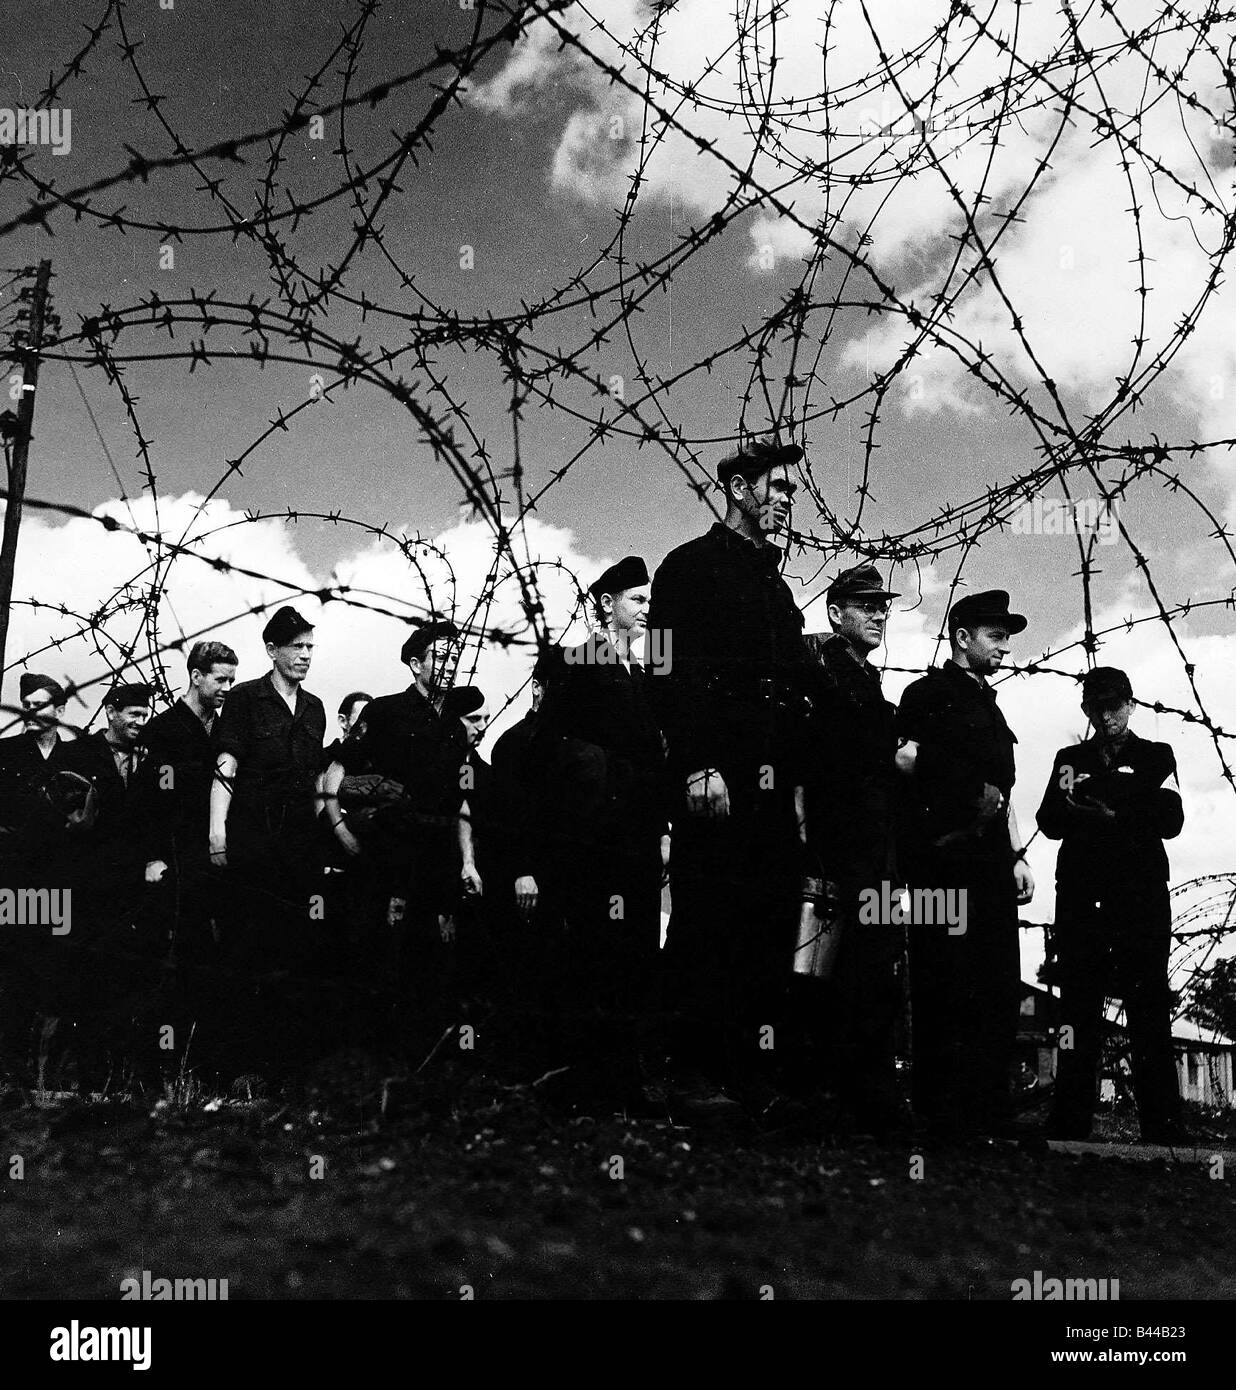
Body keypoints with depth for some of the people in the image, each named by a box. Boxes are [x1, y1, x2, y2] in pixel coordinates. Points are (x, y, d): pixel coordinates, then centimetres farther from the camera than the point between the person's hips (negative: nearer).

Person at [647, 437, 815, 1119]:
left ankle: (757, 1072, 11)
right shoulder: (691, 566, 2)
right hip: (715, 778, -7)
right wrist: (699, 767, -18)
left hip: (774, 783, 8)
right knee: (706, 921, -5)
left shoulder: (777, 584, 25)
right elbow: (673, 675, -10)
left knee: (772, 925, 5)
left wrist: (796, 781, 13)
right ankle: (696, 1072, 0)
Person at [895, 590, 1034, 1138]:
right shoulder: (928, 693, 1)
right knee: (946, 985, -7)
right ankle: (941, 1112, -1)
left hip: (990, 861, 8)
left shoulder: (988, 705, 25)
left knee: (999, 989, 5)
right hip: (942, 856, -8)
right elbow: (904, 763, -11)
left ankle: (990, 1106, 11)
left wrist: (1017, 857, 19)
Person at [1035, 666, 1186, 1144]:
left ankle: (1163, 1129, -3)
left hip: (1141, 894, -1)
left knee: (1149, 1010, -5)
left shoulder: (1156, 756, 14)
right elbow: (1049, 824, 7)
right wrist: (1066, 801, -14)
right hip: (1081, 896, 2)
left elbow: (1170, 822, 0)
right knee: (1078, 1011, -2)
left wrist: (1112, 815, -10)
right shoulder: (1069, 759, 19)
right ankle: (1068, 1128, 0)